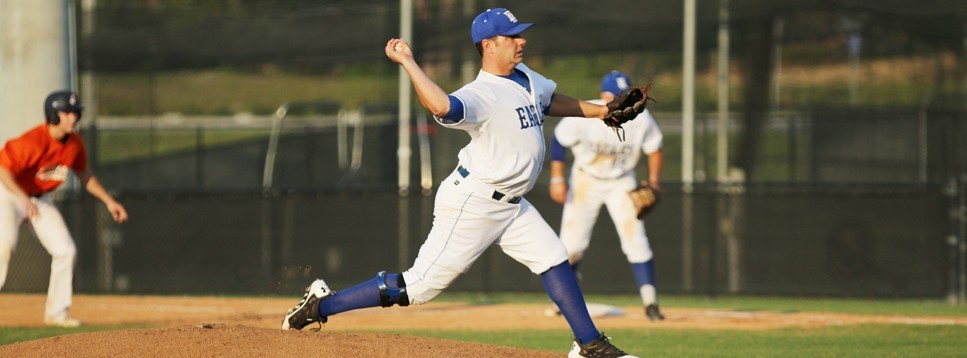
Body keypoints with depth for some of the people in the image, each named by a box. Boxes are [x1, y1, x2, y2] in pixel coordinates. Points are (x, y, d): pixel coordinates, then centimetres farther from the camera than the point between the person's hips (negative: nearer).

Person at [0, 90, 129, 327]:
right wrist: (23, 199, -44)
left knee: (65, 250, 0)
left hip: (40, 199, 7)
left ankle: (56, 312, 11)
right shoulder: (34, 141, -29)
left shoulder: (74, 144, -6)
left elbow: (83, 174, 12)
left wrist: (108, 201, 10)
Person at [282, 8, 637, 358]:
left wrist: (599, 111, 26)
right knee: (420, 286, -6)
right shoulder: (481, 95, -24)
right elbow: (441, 107, -46)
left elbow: (552, 101, 28)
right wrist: (408, 63, -42)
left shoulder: (525, 78, 5)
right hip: (472, 204, -9)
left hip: (511, 205, 9)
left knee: (554, 260, 7)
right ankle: (322, 305, 3)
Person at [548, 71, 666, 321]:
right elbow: (559, 141, -10)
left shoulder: (641, 119, -19)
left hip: (622, 183, 1)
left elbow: (655, 149, -2)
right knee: (572, 243, -2)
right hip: (586, 180, -1)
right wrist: (557, 179, -12)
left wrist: (653, 180, -14)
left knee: (636, 241, -13)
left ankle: (650, 302, -11)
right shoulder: (583, 116, -24)